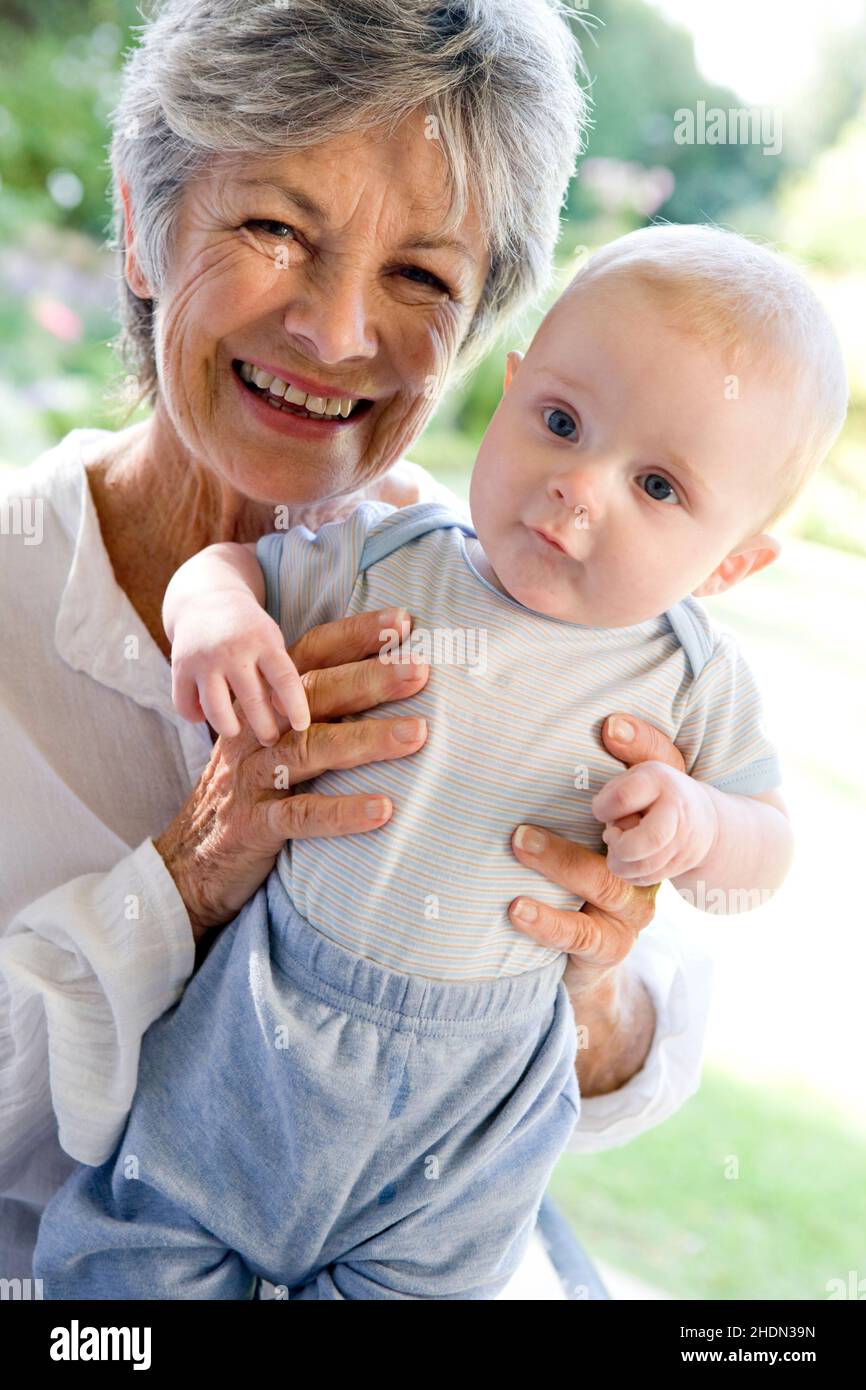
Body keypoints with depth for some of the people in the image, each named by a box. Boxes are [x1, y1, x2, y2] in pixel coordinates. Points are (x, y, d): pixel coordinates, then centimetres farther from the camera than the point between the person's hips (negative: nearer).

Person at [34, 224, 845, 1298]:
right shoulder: (386, 563, -10)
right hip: (261, 1038, 1)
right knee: (134, 1257, 13)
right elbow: (232, 560, 3)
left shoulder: (690, 682, -9)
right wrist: (215, 612, -21)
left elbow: (765, 854, 0)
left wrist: (695, 822, -23)